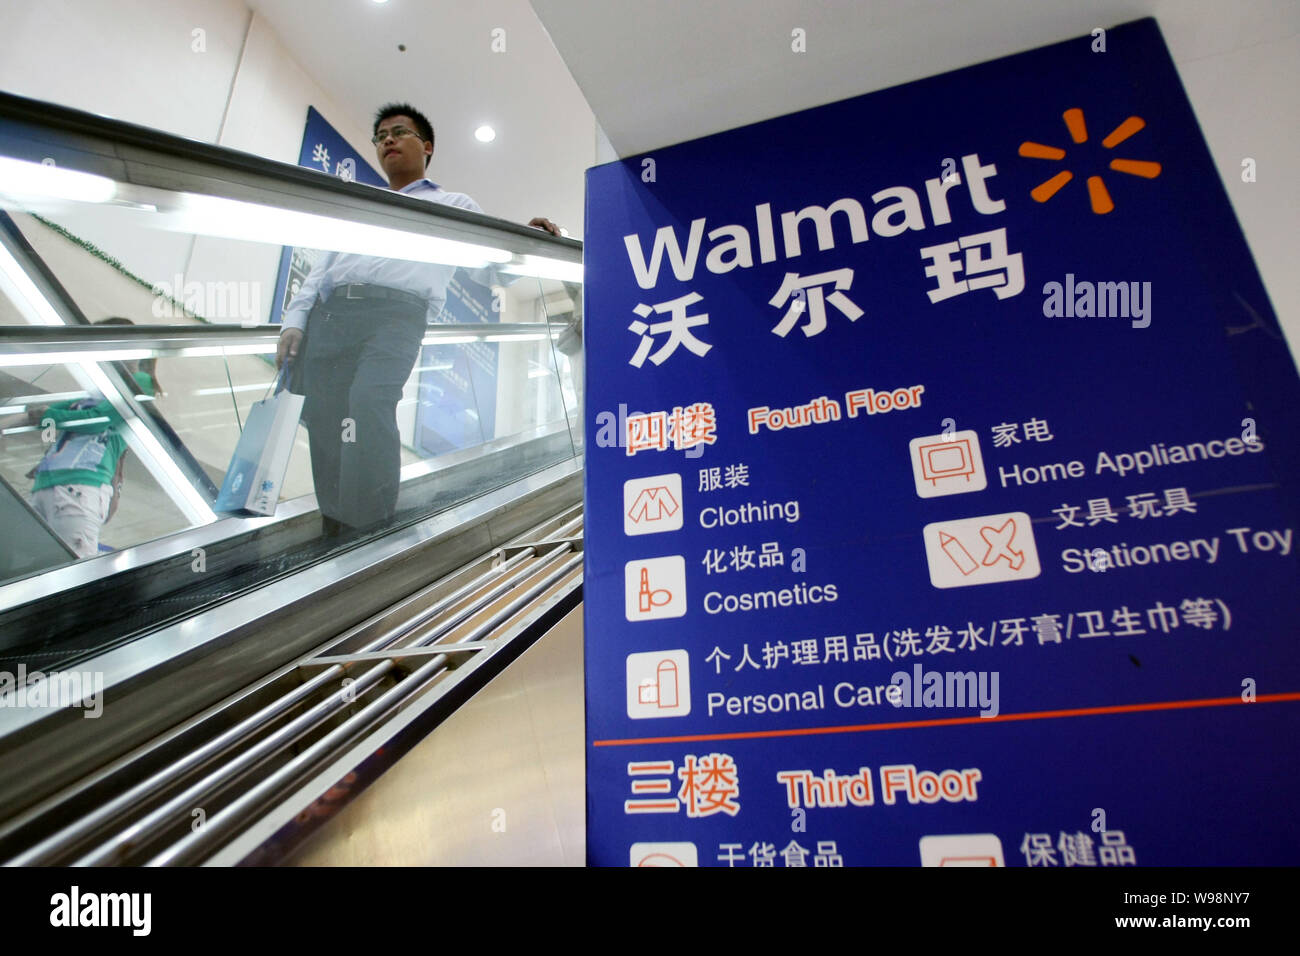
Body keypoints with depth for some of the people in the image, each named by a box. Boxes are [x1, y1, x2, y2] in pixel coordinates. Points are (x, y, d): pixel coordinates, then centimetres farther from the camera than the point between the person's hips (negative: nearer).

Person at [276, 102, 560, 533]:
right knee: (321, 420, -6)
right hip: (326, 312, 5)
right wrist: (295, 319, 10)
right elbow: (323, 265, 26)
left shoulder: (454, 204, 25)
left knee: (369, 402, -29)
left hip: (396, 310, -5)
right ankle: (334, 535, 1)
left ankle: (371, 531, -27)